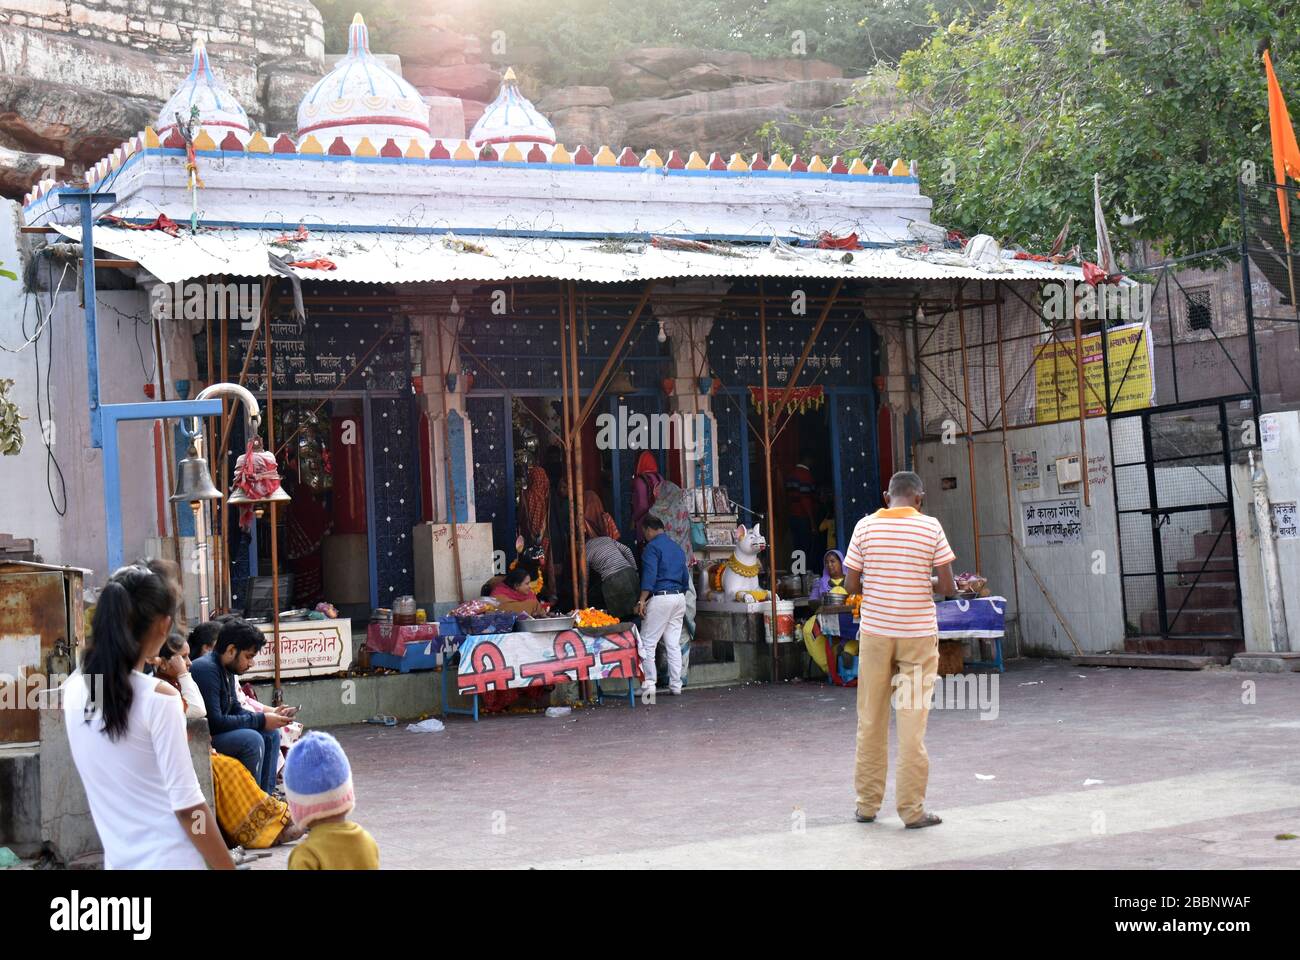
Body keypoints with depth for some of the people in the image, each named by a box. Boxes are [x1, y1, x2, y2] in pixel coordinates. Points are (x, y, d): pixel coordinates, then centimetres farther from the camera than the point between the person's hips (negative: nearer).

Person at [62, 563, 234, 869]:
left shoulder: (74, 688, 1)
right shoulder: (158, 697, -17)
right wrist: (227, 867, -9)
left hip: (119, 860, 6)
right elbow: (187, 805, -16)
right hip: (169, 860, -6)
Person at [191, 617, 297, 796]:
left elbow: (236, 710, 15)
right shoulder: (206, 669, -22)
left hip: (215, 732, 10)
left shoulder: (227, 670, 8)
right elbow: (214, 722, -27)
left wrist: (269, 716, -3)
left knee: (271, 734, 5)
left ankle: (265, 796, 5)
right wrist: (260, 720, -20)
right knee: (252, 739, -26)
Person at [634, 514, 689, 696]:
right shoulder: (677, 548, 18)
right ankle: (675, 685, 8)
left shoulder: (652, 547, -7)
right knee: (673, 644, 9)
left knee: (647, 643, -3)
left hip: (660, 597, -8)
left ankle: (649, 684, -8)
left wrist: (642, 601, -20)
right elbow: (685, 577, 22)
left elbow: (649, 576, -17)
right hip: (679, 597, 8)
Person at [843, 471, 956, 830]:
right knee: (912, 723, 2)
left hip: (875, 631, 2)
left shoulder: (865, 526, -1)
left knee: (871, 720, 11)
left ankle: (867, 803, 17)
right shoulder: (930, 527, -5)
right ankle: (912, 809, 4)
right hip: (917, 634, -2)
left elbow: (851, 584, 0)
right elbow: (948, 587, -7)